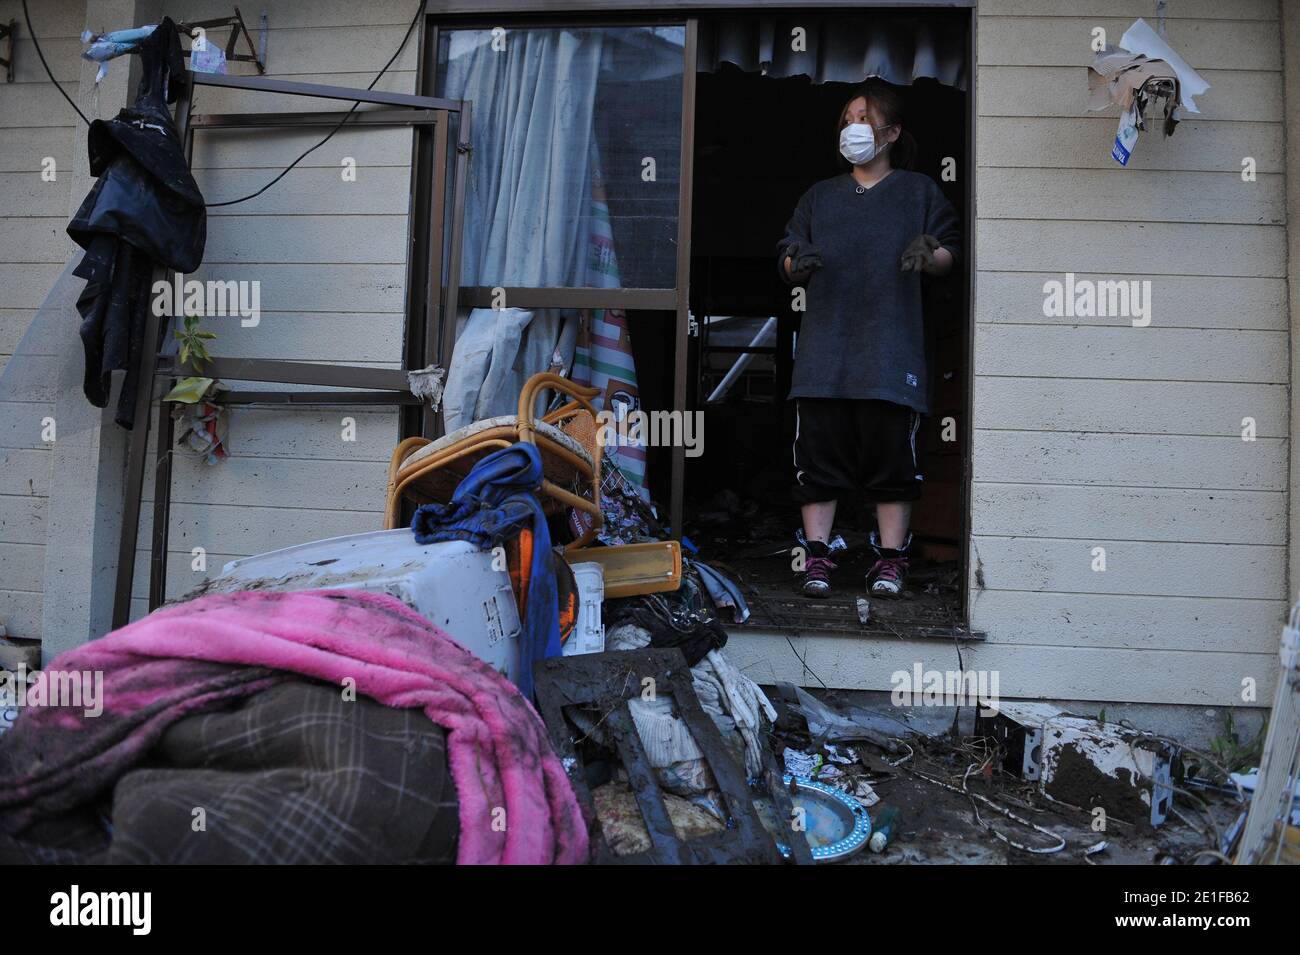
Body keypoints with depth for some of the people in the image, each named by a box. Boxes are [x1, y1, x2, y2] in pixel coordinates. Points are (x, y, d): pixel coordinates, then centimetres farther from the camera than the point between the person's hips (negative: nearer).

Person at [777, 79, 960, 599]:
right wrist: (797, 263, -7)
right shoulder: (819, 196, 23)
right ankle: (816, 556, 3)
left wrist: (929, 256, -12)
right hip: (824, 346, 2)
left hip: (891, 350, -2)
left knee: (891, 453, -2)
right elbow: (787, 259, 17)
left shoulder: (919, 190, 15)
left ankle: (890, 559, 7)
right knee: (819, 452, -3)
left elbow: (951, 250, 11)